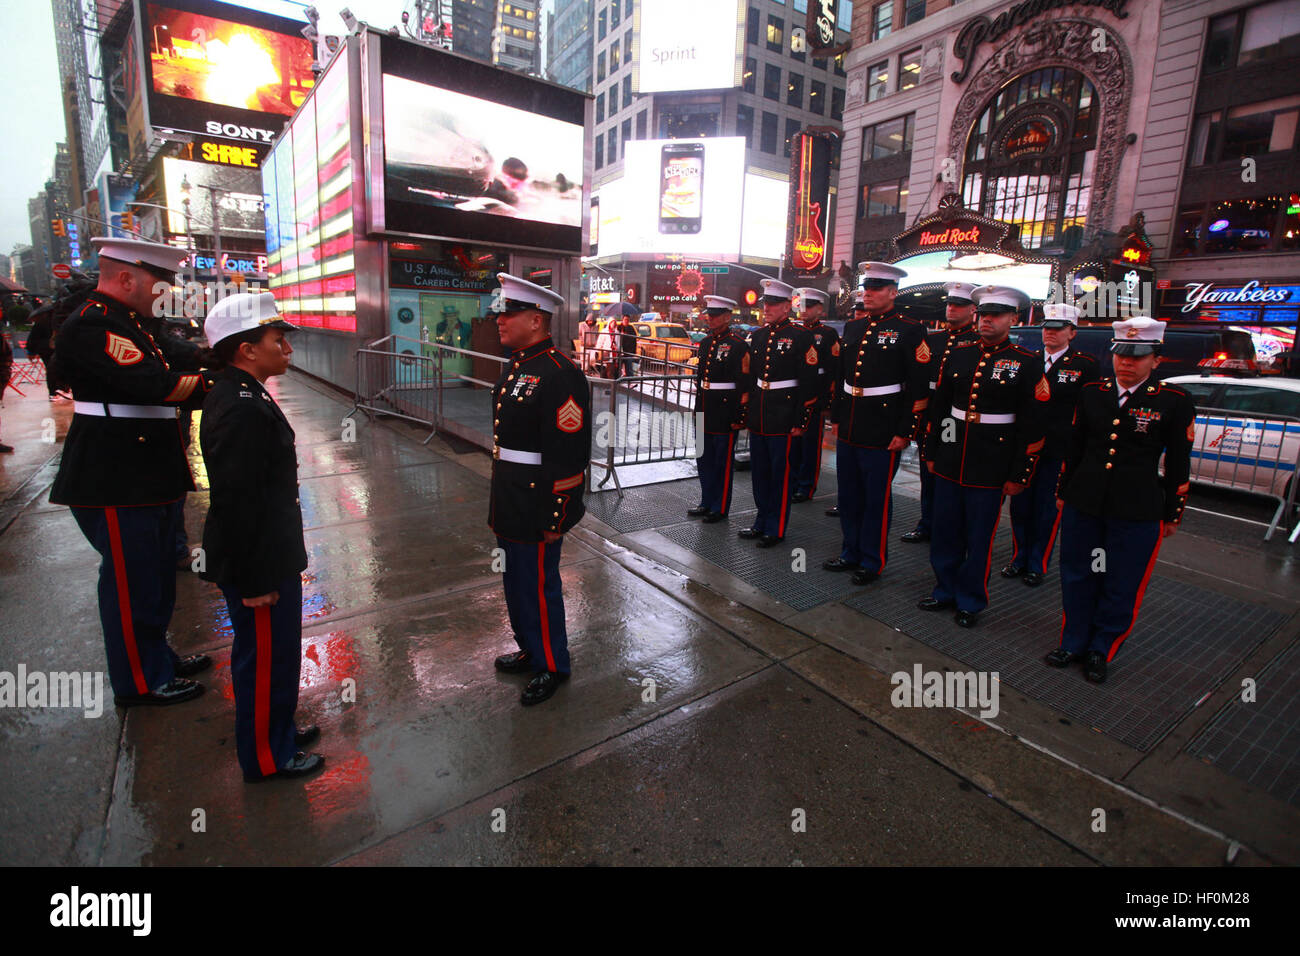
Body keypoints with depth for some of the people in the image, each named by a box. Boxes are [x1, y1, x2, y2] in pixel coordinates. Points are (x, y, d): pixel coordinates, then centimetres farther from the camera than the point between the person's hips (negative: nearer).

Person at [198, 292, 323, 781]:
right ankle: (267, 756, 26)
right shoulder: (243, 410, -24)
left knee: (275, 653, 23)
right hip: (259, 563, -10)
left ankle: (277, 730, 42)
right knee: (266, 658, 7)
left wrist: (265, 570, 22)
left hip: (266, 559, 10)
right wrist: (255, 581, -20)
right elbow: (238, 503, -26)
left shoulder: (238, 396, 9)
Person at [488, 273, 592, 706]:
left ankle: (552, 666, 28)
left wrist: (554, 519, -21)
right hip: (509, 505, 10)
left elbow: (568, 455, -23)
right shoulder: (515, 367, 10)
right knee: (516, 583, 22)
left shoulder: (559, 374, -21)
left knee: (538, 586, 6)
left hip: (537, 507, -9)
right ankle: (531, 651, 43)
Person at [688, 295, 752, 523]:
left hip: (725, 413, -7)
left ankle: (720, 508, 14)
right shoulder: (705, 343, 12)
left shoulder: (738, 345, -11)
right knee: (705, 459, 15)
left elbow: (744, 384, -14)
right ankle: (707, 502, 29)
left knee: (723, 462, 3)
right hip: (705, 411, 8)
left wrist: (740, 416, -17)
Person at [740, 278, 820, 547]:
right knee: (759, 471, 14)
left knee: (781, 473, 2)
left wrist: (801, 421, -14)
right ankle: (762, 522, 29)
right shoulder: (758, 335, 11)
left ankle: (776, 529, 15)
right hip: (758, 417, 7)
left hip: (784, 417, -7)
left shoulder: (801, 336, -8)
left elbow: (809, 383, -11)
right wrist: (746, 412, 13)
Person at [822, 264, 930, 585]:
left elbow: (919, 387, -11)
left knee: (877, 498, 4)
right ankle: (851, 552, 31)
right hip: (848, 428, 7)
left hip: (883, 430, -6)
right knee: (848, 495, 15)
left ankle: (872, 561, 19)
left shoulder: (909, 330, -7)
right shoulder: (852, 327, 12)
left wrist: (905, 432, -14)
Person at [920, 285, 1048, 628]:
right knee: (945, 532, 13)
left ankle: (971, 601, 24)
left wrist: (1019, 475, -8)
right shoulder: (958, 354, 6)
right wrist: (931, 453, 10)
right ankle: (946, 590, 31)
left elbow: (1031, 426, -6)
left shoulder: (1028, 364, -4)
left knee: (979, 538, 7)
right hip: (949, 462, 4)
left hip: (991, 468, -4)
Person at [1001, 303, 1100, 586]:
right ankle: (1019, 558, 26)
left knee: (1047, 509, 5)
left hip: (1058, 452, -3)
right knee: (1020, 505, 10)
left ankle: (1037, 565, 20)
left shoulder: (1086, 365, -1)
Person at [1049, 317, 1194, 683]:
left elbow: (1179, 463, 0)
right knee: (1077, 577, 12)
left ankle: (1101, 650, 28)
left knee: (1121, 586, 9)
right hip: (1083, 504, 3)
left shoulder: (1174, 401, -5)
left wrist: (1172, 514, 2)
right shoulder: (1092, 392, 3)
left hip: (1138, 512, -2)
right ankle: (1074, 642, 29)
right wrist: (1063, 492, 12)